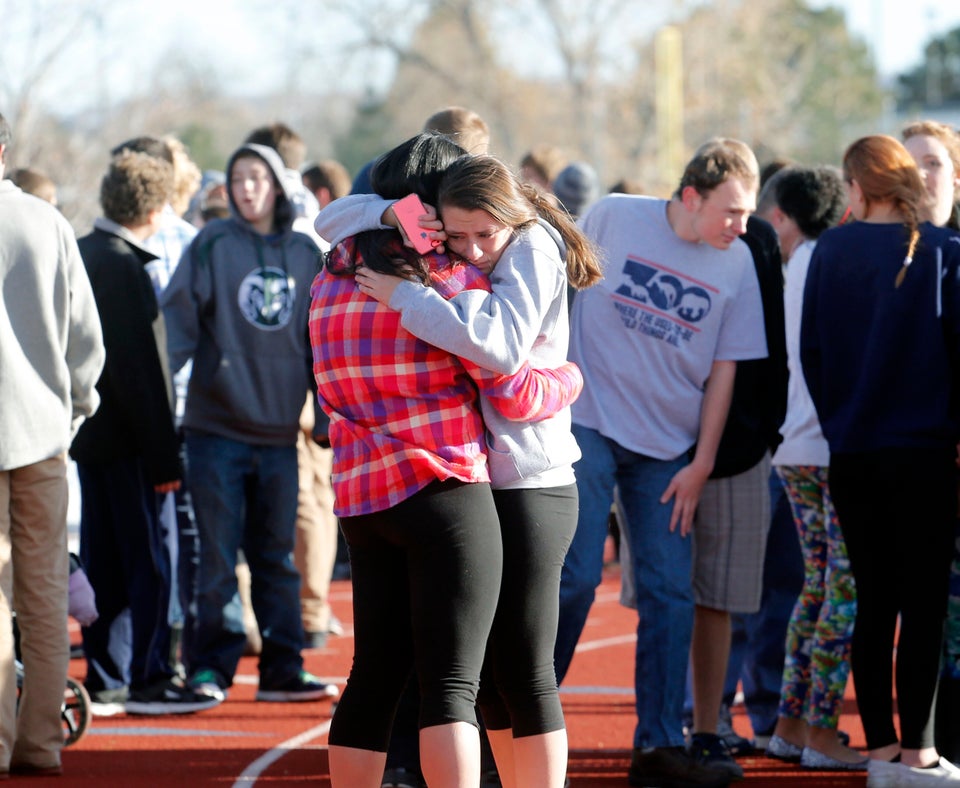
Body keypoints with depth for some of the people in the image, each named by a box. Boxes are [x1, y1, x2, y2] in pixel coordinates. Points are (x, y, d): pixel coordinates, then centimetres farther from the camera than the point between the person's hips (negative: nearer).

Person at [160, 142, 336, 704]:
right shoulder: (212, 245, -1)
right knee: (218, 554, -2)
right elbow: (178, 317, -7)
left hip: (279, 431, 3)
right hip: (216, 428, -3)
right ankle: (210, 666, 5)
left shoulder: (306, 255, 9)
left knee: (278, 554, 7)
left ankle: (283, 668, 12)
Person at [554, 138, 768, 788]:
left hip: (669, 446, 3)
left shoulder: (737, 263, 0)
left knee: (671, 591, 1)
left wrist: (700, 465, 1)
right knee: (576, 575, -7)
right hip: (588, 424, -3)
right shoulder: (613, 218, -7)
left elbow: (724, 368, 4)